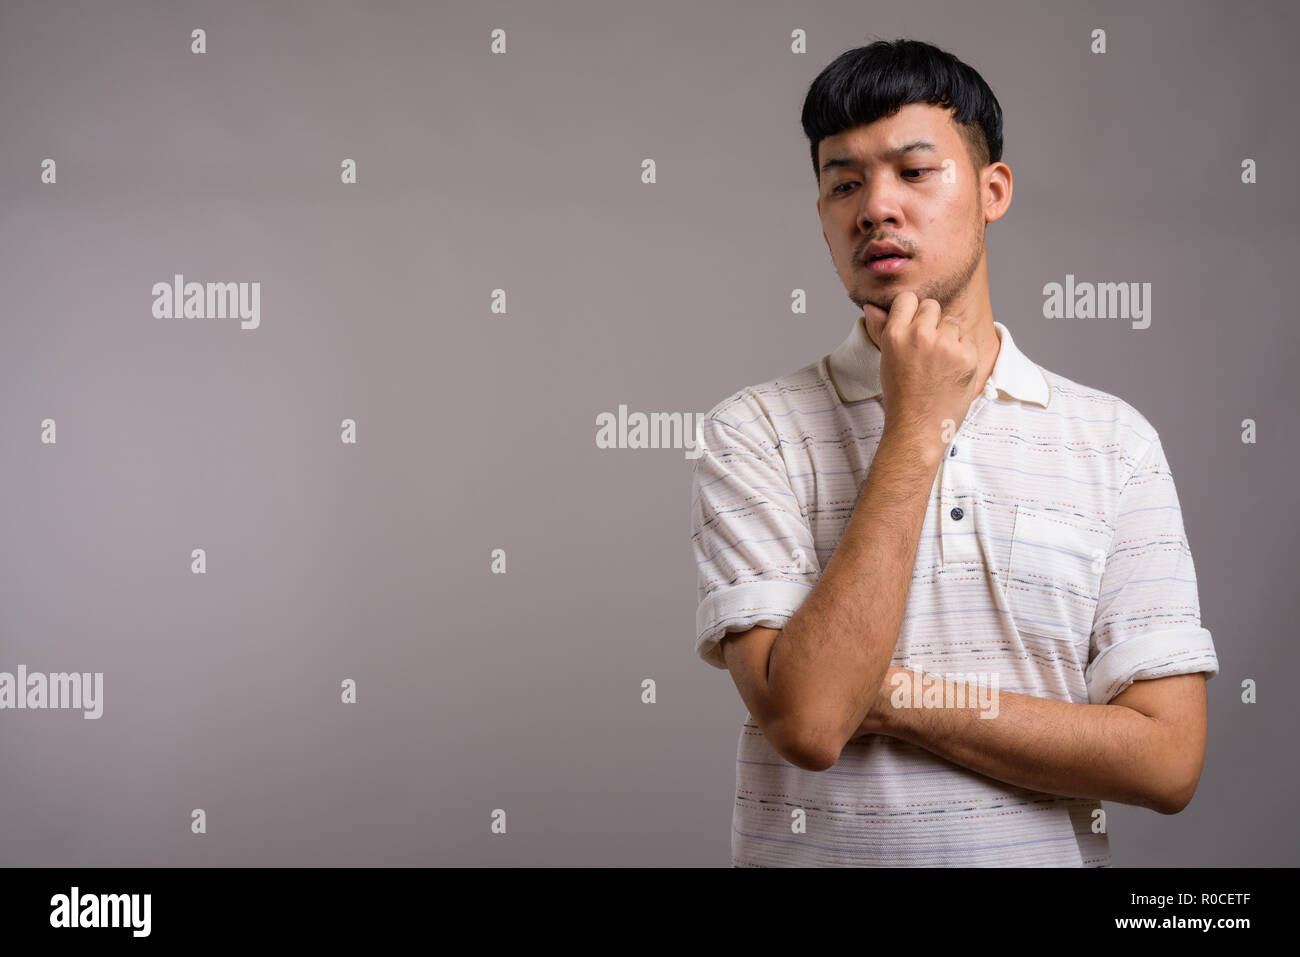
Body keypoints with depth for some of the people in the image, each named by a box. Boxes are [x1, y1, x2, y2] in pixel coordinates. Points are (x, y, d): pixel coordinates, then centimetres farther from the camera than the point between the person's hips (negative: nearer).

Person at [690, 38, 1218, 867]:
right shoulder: (753, 434, -7)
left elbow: (1169, 760, -8)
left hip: (1044, 850, 1)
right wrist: (918, 427, -17)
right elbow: (806, 720, -20)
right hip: (815, 848, -1)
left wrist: (895, 694, -15)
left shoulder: (1114, 440, -2)